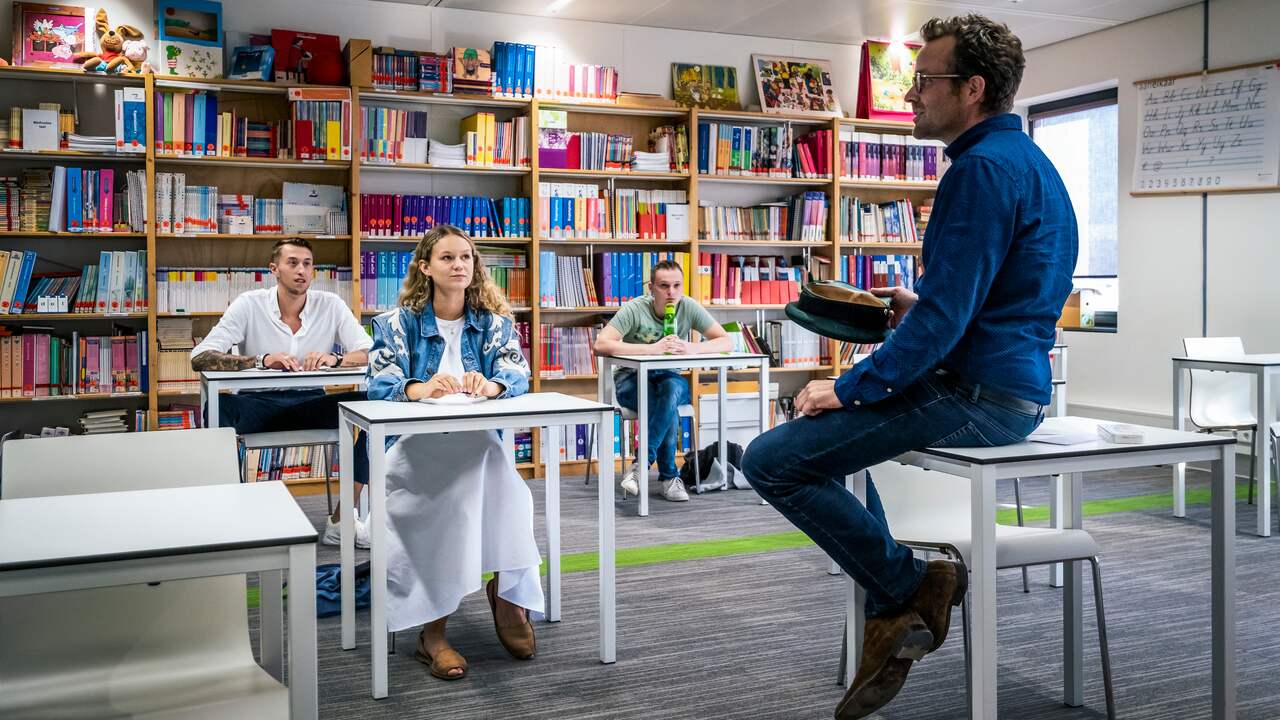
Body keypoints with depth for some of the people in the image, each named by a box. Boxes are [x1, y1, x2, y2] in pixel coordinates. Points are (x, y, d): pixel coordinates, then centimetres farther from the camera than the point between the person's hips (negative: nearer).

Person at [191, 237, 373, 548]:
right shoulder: (249, 304, -5)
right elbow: (199, 357, -13)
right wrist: (262, 361, -27)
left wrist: (334, 358, -29)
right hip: (258, 402, -1)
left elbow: (370, 353, -7)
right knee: (218, 409, -34)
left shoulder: (330, 305, -1)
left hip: (312, 403, 2)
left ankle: (341, 520, -13)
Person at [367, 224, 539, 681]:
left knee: (502, 485, -35)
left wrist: (490, 384, -30)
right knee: (454, 488, -35)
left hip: (478, 439, 2)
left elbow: (518, 373, -4)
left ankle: (507, 591, -16)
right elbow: (379, 383, -8)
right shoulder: (399, 322, 7)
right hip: (415, 442, -1)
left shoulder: (493, 320, 12)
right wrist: (420, 389, -32)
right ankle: (431, 630, -29)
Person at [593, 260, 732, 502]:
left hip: (669, 377, 3)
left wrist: (691, 348, -31)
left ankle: (641, 465, -28)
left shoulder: (689, 307, -9)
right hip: (632, 380, -2)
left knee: (671, 389, -34)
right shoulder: (634, 309, -17)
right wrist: (653, 348, -36)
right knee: (668, 408, -33)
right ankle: (670, 476, -21)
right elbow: (600, 345, -30)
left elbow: (726, 342, -12)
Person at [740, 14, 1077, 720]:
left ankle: (911, 587, -1)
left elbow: (944, 319, -23)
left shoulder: (984, 168, -17)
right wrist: (918, 304, 16)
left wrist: (848, 389, -15)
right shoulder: (1025, 158, 16)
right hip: (1012, 381, 11)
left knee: (772, 459, -14)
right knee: (831, 434, 29)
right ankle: (891, 615, 22)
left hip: (978, 397, -11)